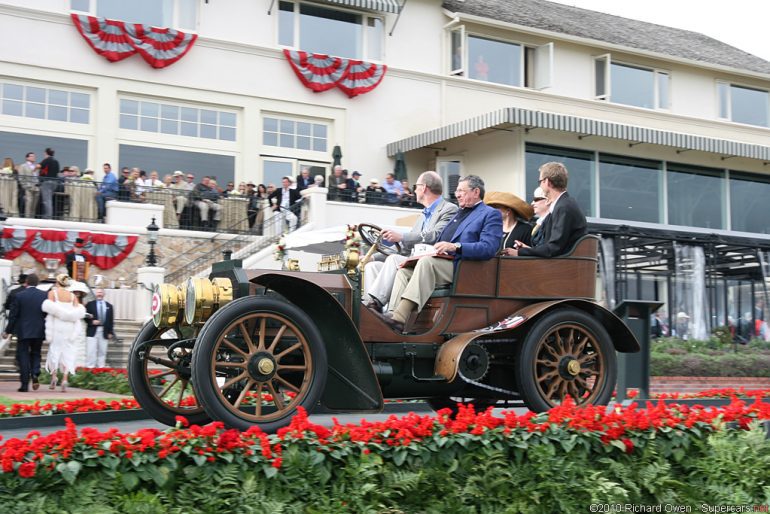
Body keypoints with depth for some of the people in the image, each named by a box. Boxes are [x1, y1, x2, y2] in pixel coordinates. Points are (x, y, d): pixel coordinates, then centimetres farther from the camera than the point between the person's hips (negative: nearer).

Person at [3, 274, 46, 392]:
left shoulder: (18, 296, -7)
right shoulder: (45, 296, -2)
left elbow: (13, 315, -5)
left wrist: (8, 331, 5)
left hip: (23, 331, -2)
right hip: (39, 332, 2)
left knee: (23, 356, 5)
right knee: (35, 354, 17)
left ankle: (25, 384, 0)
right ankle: (35, 375, -7)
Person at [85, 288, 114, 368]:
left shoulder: (109, 306, 13)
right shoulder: (90, 304, 7)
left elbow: (111, 320, 10)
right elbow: (85, 317, 4)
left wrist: (110, 332, 3)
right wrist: (91, 321, -14)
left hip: (104, 332, 2)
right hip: (92, 331, -2)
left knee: (102, 352, 3)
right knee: (91, 351, -7)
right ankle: (90, 368, -4)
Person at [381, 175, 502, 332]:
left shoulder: (491, 215, 2)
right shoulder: (459, 213, 30)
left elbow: (489, 248, -14)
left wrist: (456, 247, -24)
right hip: (442, 262, 9)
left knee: (426, 261, -32)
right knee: (404, 271, -10)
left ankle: (400, 317, -42)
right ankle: (394, 314, -26)